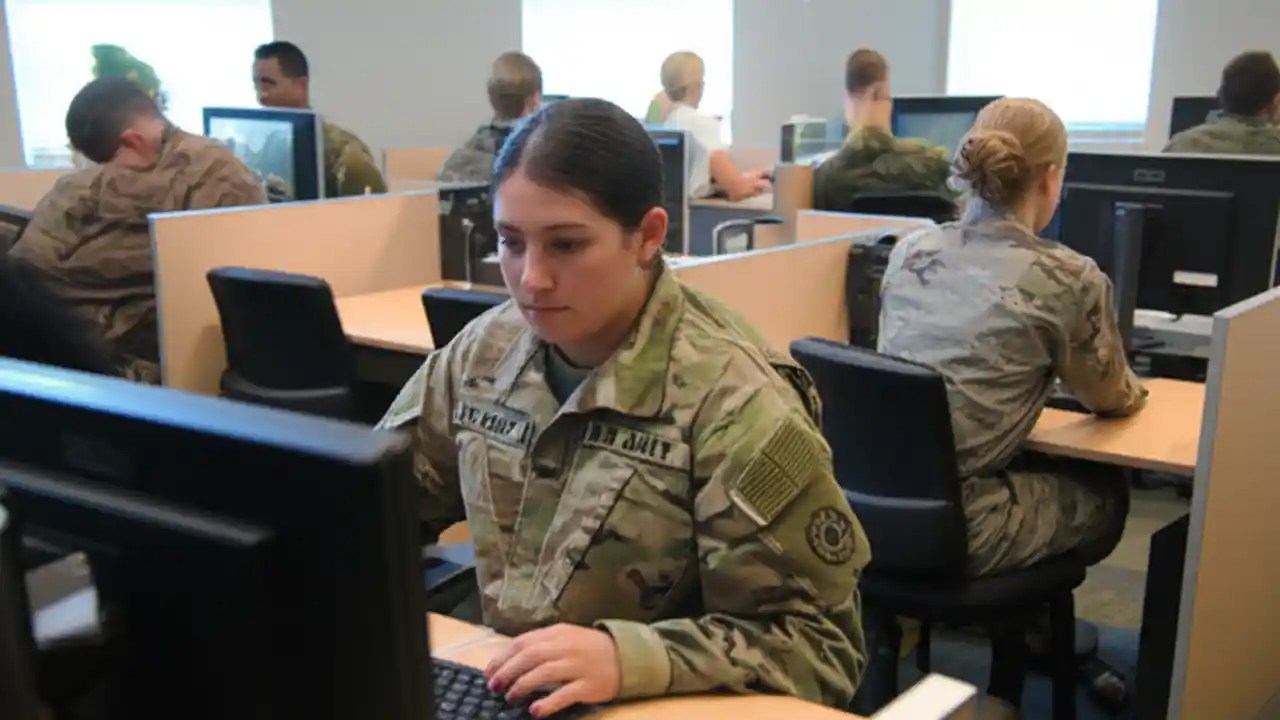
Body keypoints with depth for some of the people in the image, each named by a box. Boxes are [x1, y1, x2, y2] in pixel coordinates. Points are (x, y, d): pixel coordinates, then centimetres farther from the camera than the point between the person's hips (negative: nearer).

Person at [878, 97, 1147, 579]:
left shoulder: (908, 251, 4)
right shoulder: (1069, 280, -10)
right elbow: (1114, 400, 9)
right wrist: (1134, 391, 32)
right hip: (952, 525, -5)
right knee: (1105, 490, 25)